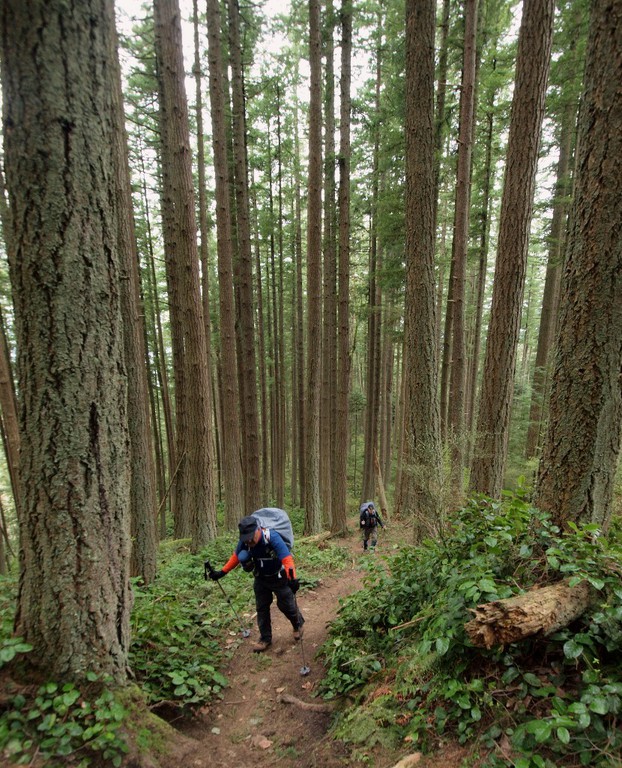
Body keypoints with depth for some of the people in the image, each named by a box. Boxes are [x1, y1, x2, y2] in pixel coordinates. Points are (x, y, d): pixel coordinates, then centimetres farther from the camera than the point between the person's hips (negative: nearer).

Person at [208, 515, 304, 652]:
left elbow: (287, 559, -46)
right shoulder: (244, 542, -21)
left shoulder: (272, 538, -38)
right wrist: (222, 572, -1)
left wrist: (292, 578, -60)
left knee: (287, 605, 9)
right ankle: (265, 639, 32)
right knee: (261, 608, 11)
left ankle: (298, 625, 40)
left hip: (279, 578, -4)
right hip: (261, 579, 5)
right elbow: (235, 557, 0)